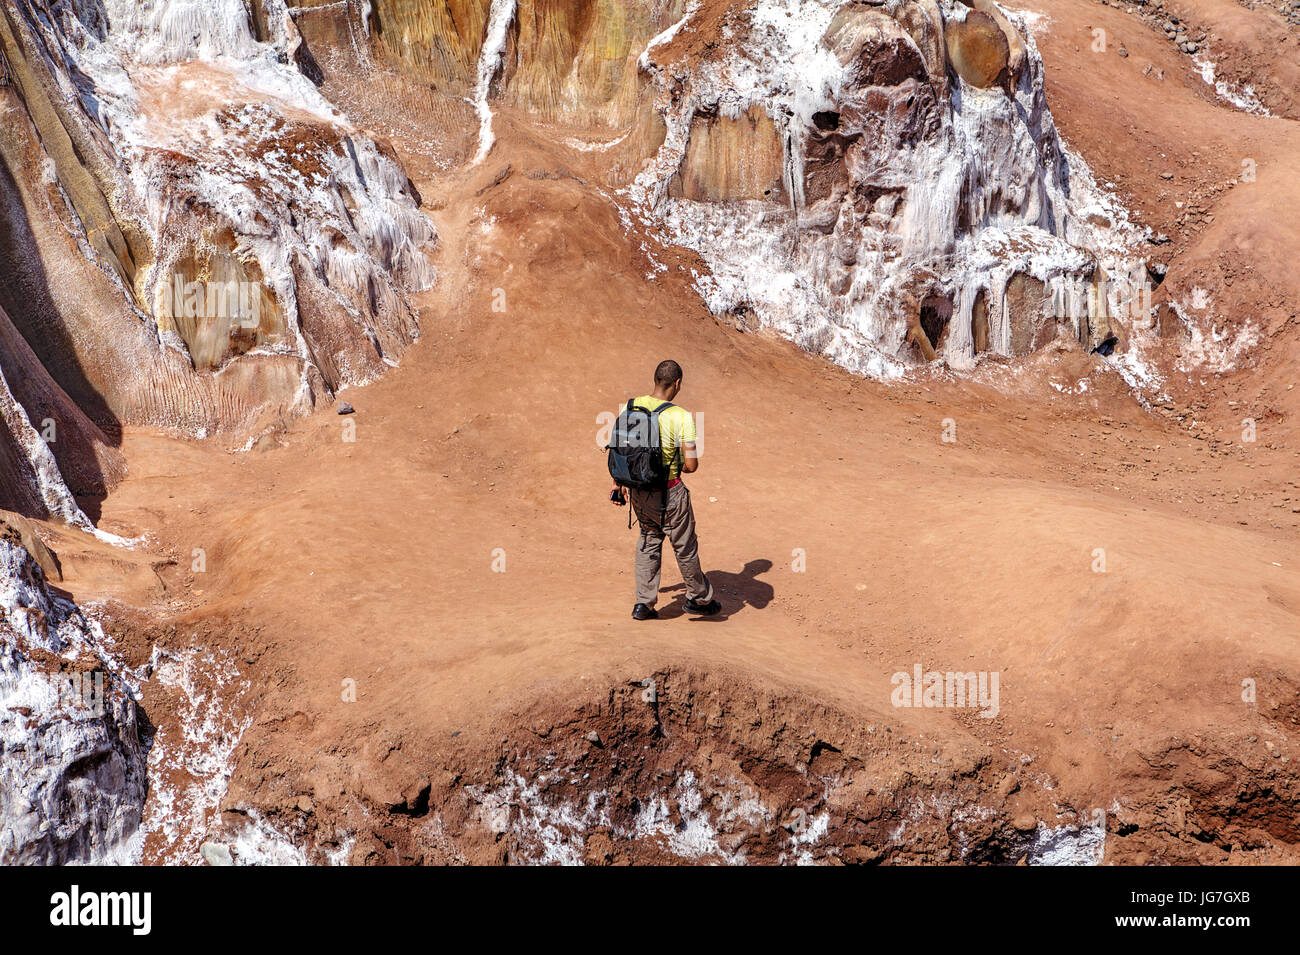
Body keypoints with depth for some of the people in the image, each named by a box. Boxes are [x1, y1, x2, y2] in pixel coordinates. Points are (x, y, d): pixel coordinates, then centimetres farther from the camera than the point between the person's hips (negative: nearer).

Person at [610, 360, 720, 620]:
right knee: (685, 546, 14)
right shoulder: (682, 417, -19)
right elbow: (691, 464, -19)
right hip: (668, 492, -5)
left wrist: (619, 485, 17)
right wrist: (677, 468, 5)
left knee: (649, 540, 23)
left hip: (637, 490, 5)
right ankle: (699, 598, 32)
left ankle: (643, 603, 23)